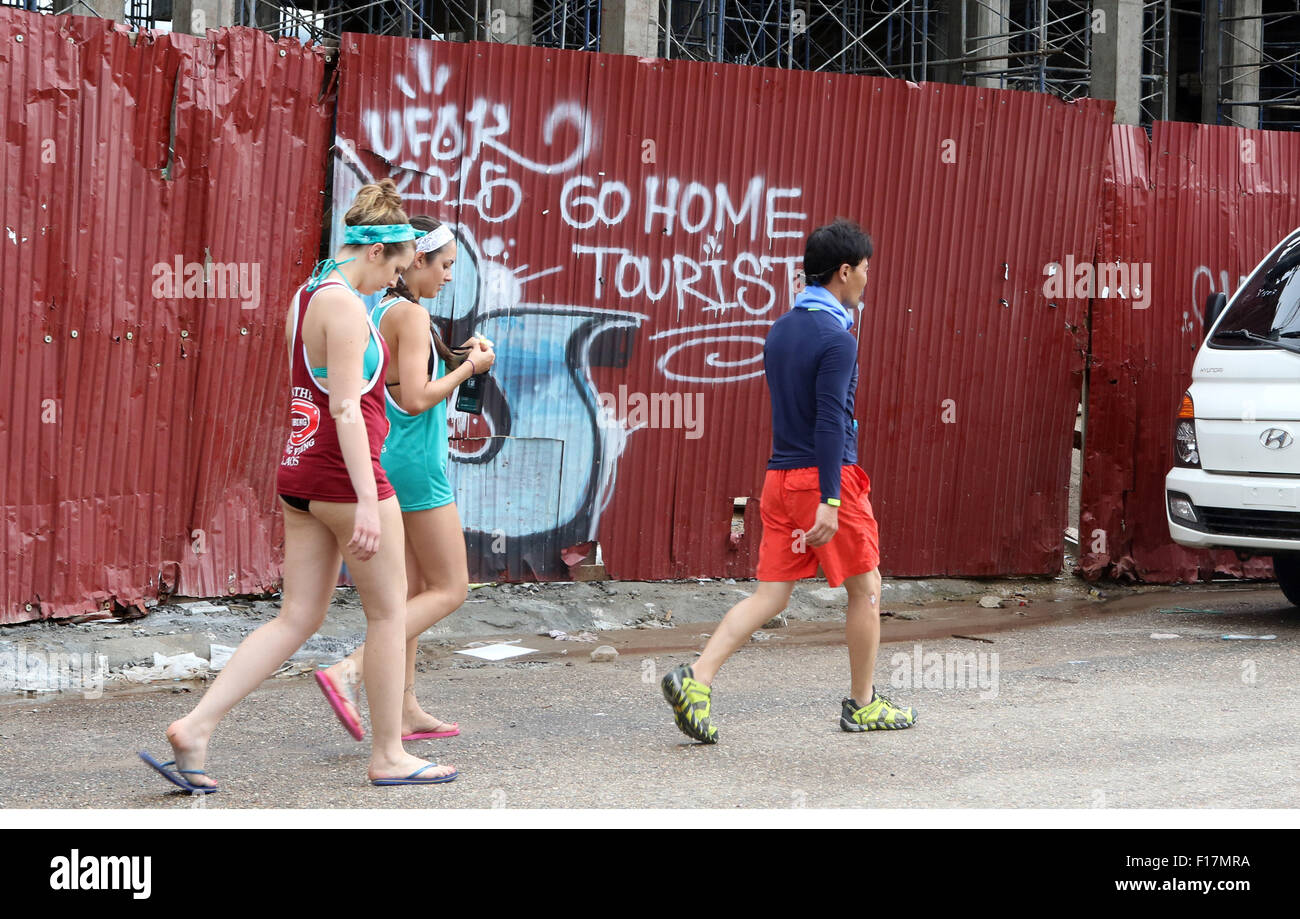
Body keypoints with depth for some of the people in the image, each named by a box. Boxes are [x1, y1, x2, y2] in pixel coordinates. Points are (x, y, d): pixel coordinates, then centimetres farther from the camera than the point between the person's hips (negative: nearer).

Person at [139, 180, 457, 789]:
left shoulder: (307, 297, 15)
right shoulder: (346, 306, -15)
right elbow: (347, 409, -21)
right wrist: (367, 499, -24)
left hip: (301, 472, 9)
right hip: (344, 472, -9)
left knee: (297, 619, 9)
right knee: (389, 611, 6)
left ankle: (195, 728, 0)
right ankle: (388, 756, 15)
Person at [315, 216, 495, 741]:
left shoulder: (378, 312, 13)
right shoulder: (412, 315, -15)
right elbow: (416, 398, -22)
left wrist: (453, 362, 15)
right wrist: (467, 368, -9)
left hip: (384, 459, 9)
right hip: (414, 461, -9)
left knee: (411, 589, 13)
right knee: (448, 589, -3)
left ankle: (405, 710, 14)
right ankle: (349, 671, -15)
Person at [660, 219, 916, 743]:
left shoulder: (780, 331, 12)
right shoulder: (836, 339, -14)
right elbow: (830, 421, -20)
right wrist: (829, 501, -23)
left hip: (780, 479, 7)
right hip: (827, 478, -7)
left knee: (771, 594, 5)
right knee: (865, 589, 9)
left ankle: (696, 680, -11)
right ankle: (862, 704, 19)